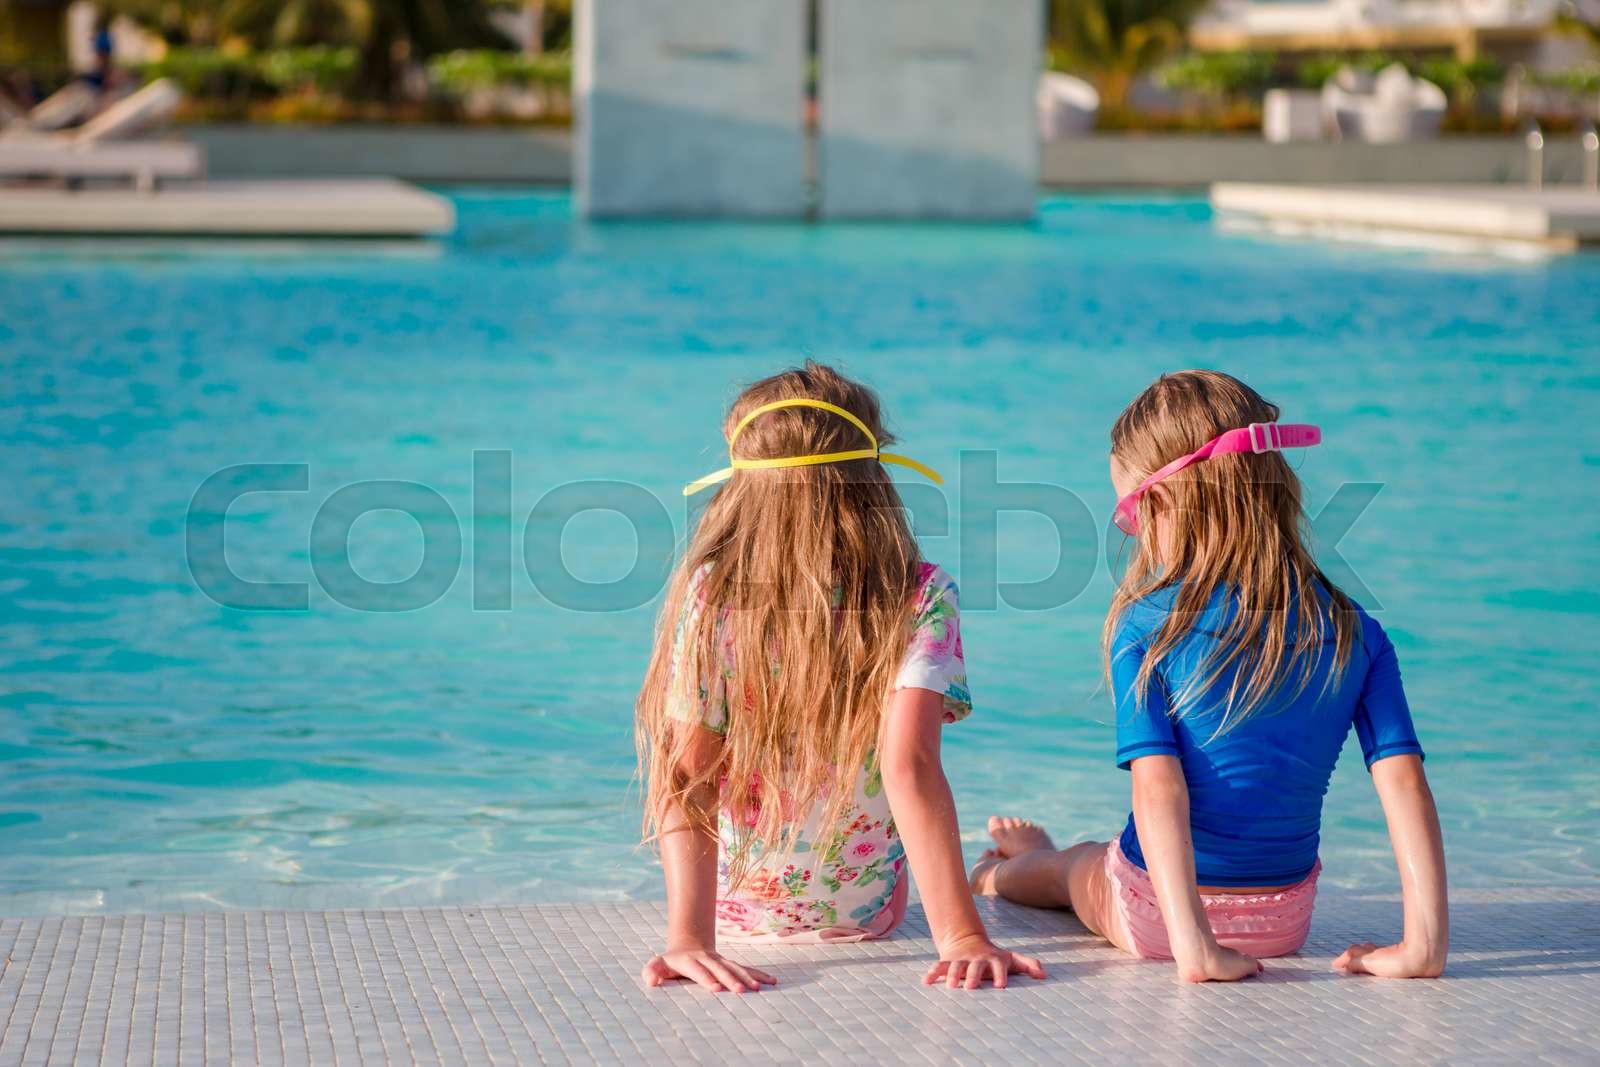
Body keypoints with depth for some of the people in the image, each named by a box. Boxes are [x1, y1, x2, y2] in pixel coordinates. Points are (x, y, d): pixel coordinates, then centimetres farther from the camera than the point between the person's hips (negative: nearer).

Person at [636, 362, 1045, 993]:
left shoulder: (709, 593, -19)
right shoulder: (920, 598, -20)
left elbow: (687, 775, -25)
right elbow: (909, 765, -30)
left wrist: (690, 939, -29)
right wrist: (962, 938, -33)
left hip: (736, 906, 0)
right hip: (866, 913, 0)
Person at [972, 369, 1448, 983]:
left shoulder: (1146, 626, -16)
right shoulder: (1356, 633, -7)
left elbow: (1157, 788, -23)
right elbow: (1404, 780, -13)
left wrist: (1191, 943, -26)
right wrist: (1425, 941, -15)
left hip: (1151, 912, -3)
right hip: (1284, 922, 3)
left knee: (1075, 865, 33)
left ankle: (1004, 873, 65)